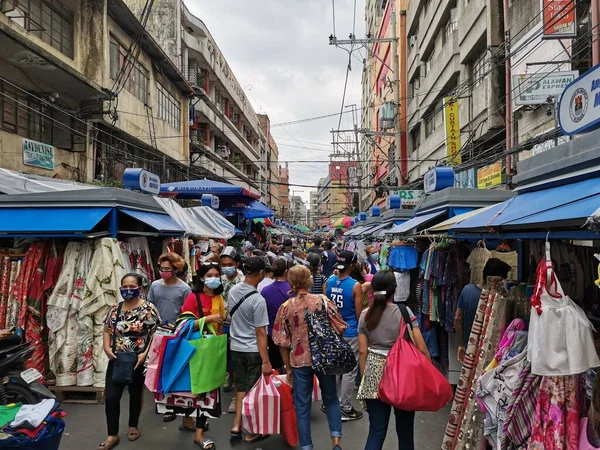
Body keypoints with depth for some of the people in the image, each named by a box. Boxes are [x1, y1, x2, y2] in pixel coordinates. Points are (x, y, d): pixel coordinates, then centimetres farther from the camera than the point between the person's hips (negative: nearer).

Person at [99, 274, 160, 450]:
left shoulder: (148, 309, -11)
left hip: (139, 361, -3)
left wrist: (145, 353, -21)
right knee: (111, 396, -1)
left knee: (136, 394, 14)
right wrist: (107, 347, -8)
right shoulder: (115, 309, 4)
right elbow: (107, 330, 8)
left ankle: (133, 426, 36)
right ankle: (112, 435, 13)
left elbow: (155, 335, -12)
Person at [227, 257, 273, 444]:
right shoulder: (258, 300, -23)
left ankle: (237, 425, 21)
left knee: (241, 386, 19)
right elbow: (260, 333, -21)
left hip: (235, 347, 6)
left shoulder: (233, 291, -2)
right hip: (253, 350, -6)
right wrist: (266, 361, -17)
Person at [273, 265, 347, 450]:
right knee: (331, 398, 20)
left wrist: (288, 367, 9)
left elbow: (282, 341, -2)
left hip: (299, 360, 0)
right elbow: (339, 328, -4)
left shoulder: (286, 307, -5)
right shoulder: (322, 300, -7)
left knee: (302, 406, 13)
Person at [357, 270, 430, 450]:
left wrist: (365, 377, 14)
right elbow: (421, 348, -9)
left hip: (374, 374, 3)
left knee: (376, 431, 8)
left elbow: (362, 351, 4)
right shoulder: (403, 311, -7)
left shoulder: (365, 315, 2)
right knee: (404, 429, 15)